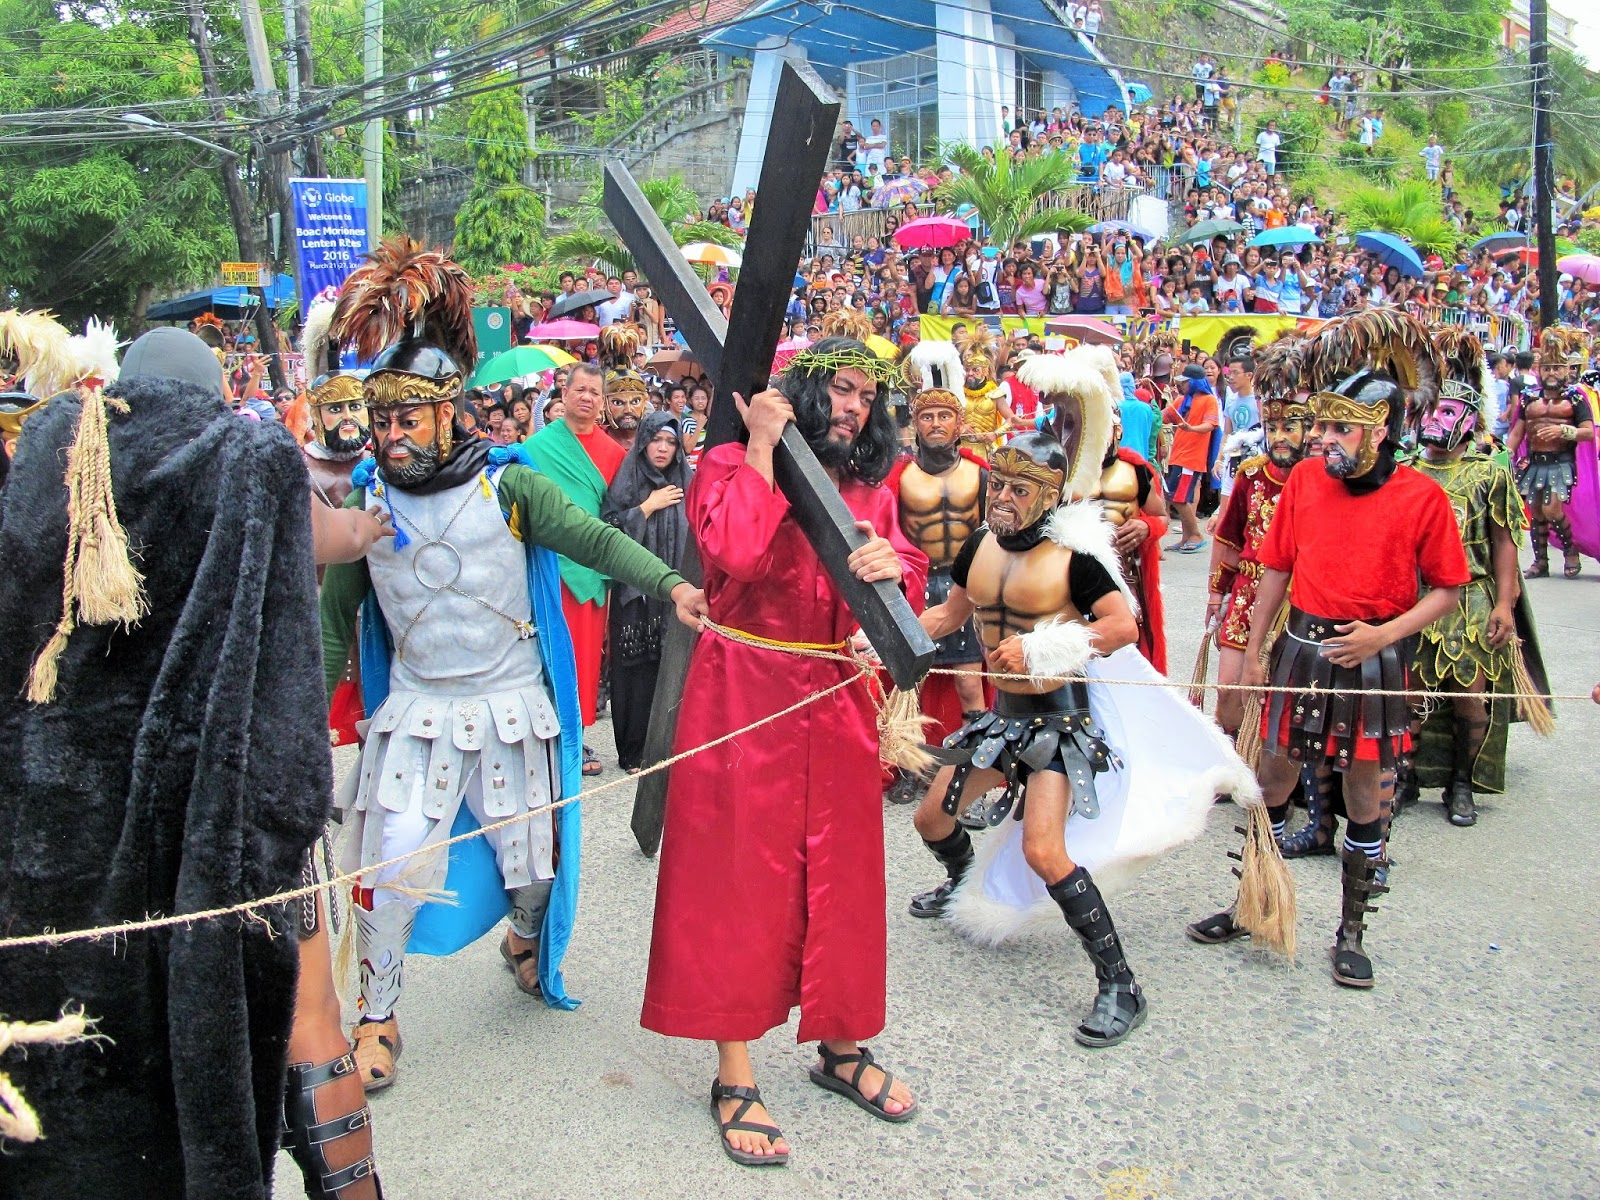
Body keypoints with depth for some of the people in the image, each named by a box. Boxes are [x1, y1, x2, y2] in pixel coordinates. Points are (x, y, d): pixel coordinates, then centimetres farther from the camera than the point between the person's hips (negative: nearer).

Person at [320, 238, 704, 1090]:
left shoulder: (506, 485, -6)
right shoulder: (365, 503, 1)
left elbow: (593, 538, -13)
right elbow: (336, 614, 11)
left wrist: (670, 585, -28)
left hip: (512, 708, -1)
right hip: (414, 712, 1)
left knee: (532, 863, 12)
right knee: (389, 864, -9)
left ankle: (527, 943, 47)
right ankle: (375, 1017, 12)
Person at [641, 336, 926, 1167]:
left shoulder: (869, 490, 11)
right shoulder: (729, 466, -5)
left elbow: (909, 591, 5)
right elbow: (736, 551, -24)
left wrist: (894, 565, -17)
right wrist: (762, 448, -19)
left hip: (837, 702, 6)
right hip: (744, 698, -5)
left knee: (841, 875, 12)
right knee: (738, 877, 1)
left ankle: (842, 1047, 30)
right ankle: (734, 1078, 12)